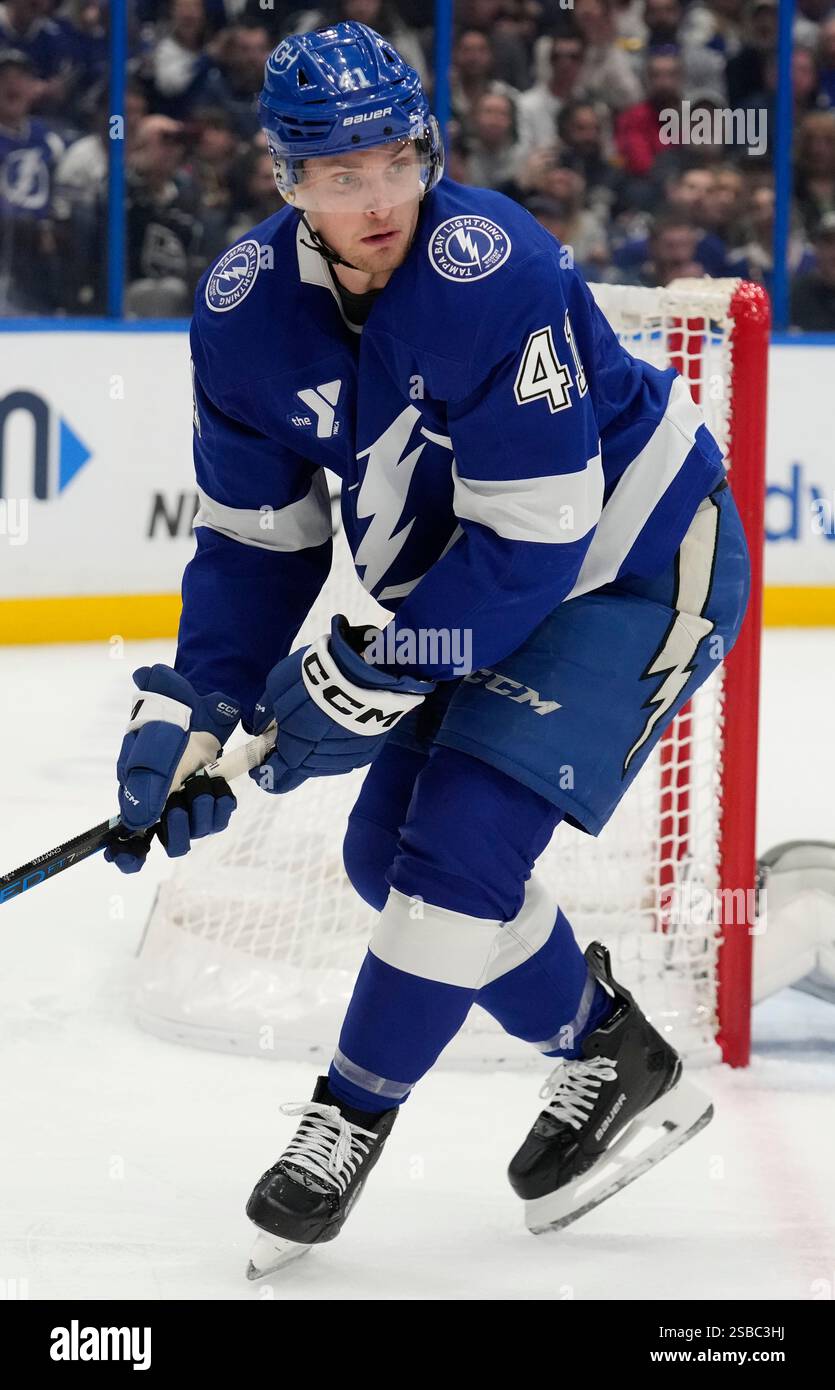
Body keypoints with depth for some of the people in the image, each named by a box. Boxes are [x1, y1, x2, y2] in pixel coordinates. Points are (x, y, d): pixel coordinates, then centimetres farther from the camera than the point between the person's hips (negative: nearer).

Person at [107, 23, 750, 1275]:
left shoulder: (492, 273, -33)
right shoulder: (245, 311, -12)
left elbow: (532, 540, -31)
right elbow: (255, 538, -1)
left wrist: (368, 678, -28)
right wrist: (189, 711, -12)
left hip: (635, 565, -8)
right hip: (470, 585, 8)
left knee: (463, 835, -17)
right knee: (392, 852, 7)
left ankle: (352, 1121, -1)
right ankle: (612, 1066, 24)